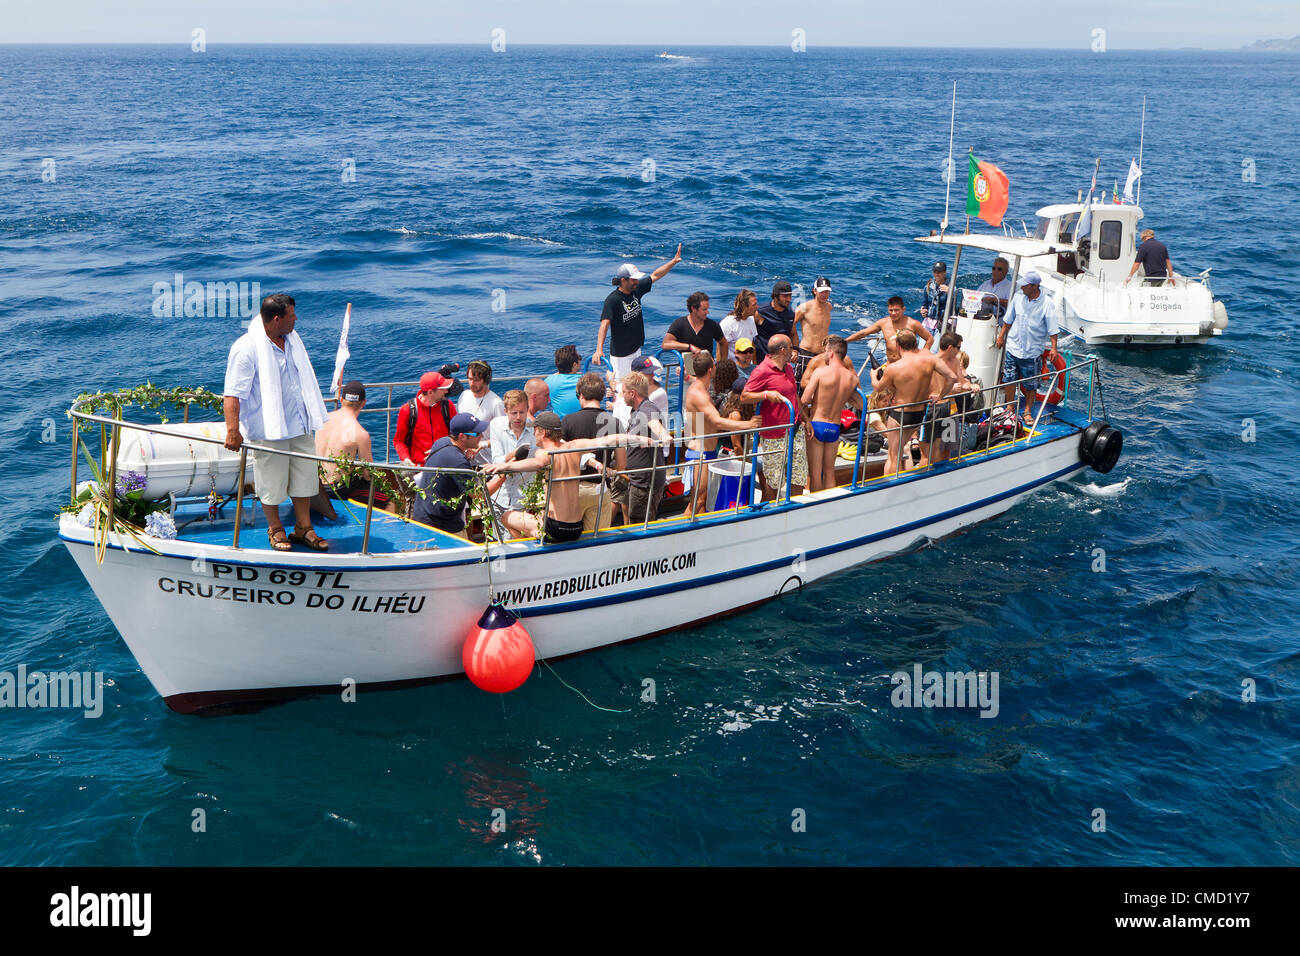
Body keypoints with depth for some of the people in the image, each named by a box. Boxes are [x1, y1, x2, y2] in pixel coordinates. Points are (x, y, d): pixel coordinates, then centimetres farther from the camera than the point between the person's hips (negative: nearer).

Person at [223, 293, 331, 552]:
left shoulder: (292, 339, 8)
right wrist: (233, 430, -27)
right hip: (268, 429, -7)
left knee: (305, 474, 11)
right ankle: (275, 529, 23)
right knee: (271, 481, 4)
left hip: (299, 425, 7)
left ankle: (303, 528, 23)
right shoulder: (246, 348, -17)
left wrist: (313, 415, 28)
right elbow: (232, 394, -20)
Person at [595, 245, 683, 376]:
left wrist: (674, 261, 10)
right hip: (620, 355, -8)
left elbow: (655, 275, 13)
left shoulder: (636, 290, 1)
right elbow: (604, 324, -31)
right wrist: (599, 350, -42)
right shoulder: (612, 300, -21)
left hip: (636, 350, 8)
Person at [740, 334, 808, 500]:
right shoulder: (762, 371, -13)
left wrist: (805, 420, 26)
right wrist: (766, 394, -27)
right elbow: (744, 396, -14)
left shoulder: (789, 368, 13)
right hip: (774, 436, -8)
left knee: (799, 476, 9)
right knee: (774, 482, 1)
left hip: (795, 432, 8)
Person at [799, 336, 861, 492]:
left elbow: (805, 399, -16)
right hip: (835, 428, 4)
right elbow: (861, 405, 8)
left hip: (816, 425, -4)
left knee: (815, 474, 4)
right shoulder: (852, 378, 0)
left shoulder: (821, 371, -12)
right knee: (829, 472, 16)